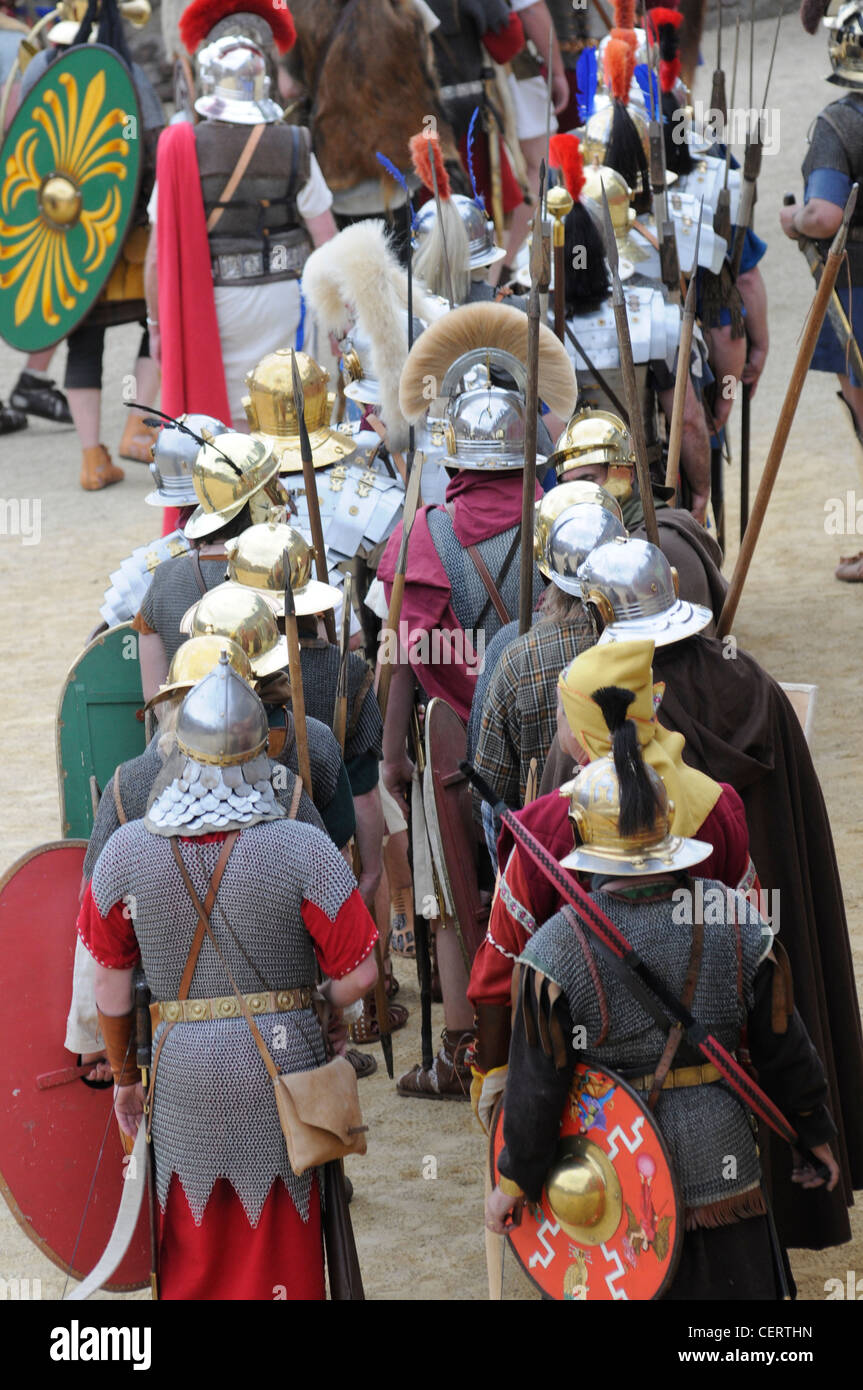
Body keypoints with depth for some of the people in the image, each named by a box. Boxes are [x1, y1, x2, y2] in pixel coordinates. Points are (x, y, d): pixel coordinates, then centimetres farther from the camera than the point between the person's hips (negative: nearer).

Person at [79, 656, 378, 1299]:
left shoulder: (126, 853, -8)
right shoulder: (303, 851, -14)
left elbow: (110, 986, 2)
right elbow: (359, 974, -9)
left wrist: (124, 1076, 16)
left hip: (183, 1078, 1)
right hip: (281, 1069, -1)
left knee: (192, 1260, 16)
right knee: (279, 1256, 13)